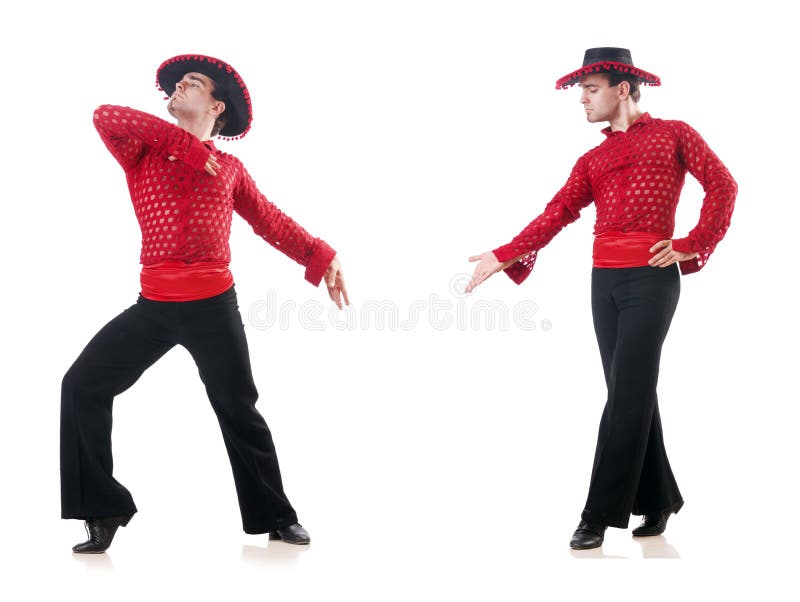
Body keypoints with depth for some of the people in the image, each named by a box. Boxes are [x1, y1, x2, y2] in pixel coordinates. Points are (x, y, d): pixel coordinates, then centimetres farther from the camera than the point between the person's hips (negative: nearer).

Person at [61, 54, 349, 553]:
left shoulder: (229, 169, 10)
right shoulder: (142, 152, 7)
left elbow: (273, 222, 17)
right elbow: (106, 116, -13)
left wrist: (321, 257, 13)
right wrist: (186, 144, -15)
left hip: (214, 307, -1)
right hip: (153, 305, 1)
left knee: (239, 411, 5)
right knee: (83, 385, -6)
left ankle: (277, 517, 22)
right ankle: (105, 511, 6)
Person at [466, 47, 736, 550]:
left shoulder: (674, 135, 6)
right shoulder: (593, 160, 17)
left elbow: (722, 184, 1)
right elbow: (558, 213, 6)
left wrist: (693, 245, -9)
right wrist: (506, 256, -6)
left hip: (651, 278, -5)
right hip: (604, 281, 5)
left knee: (627, 395, -8)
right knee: (633, 394, 8)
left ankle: (601, 514, -6)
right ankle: (658, 499, 20)